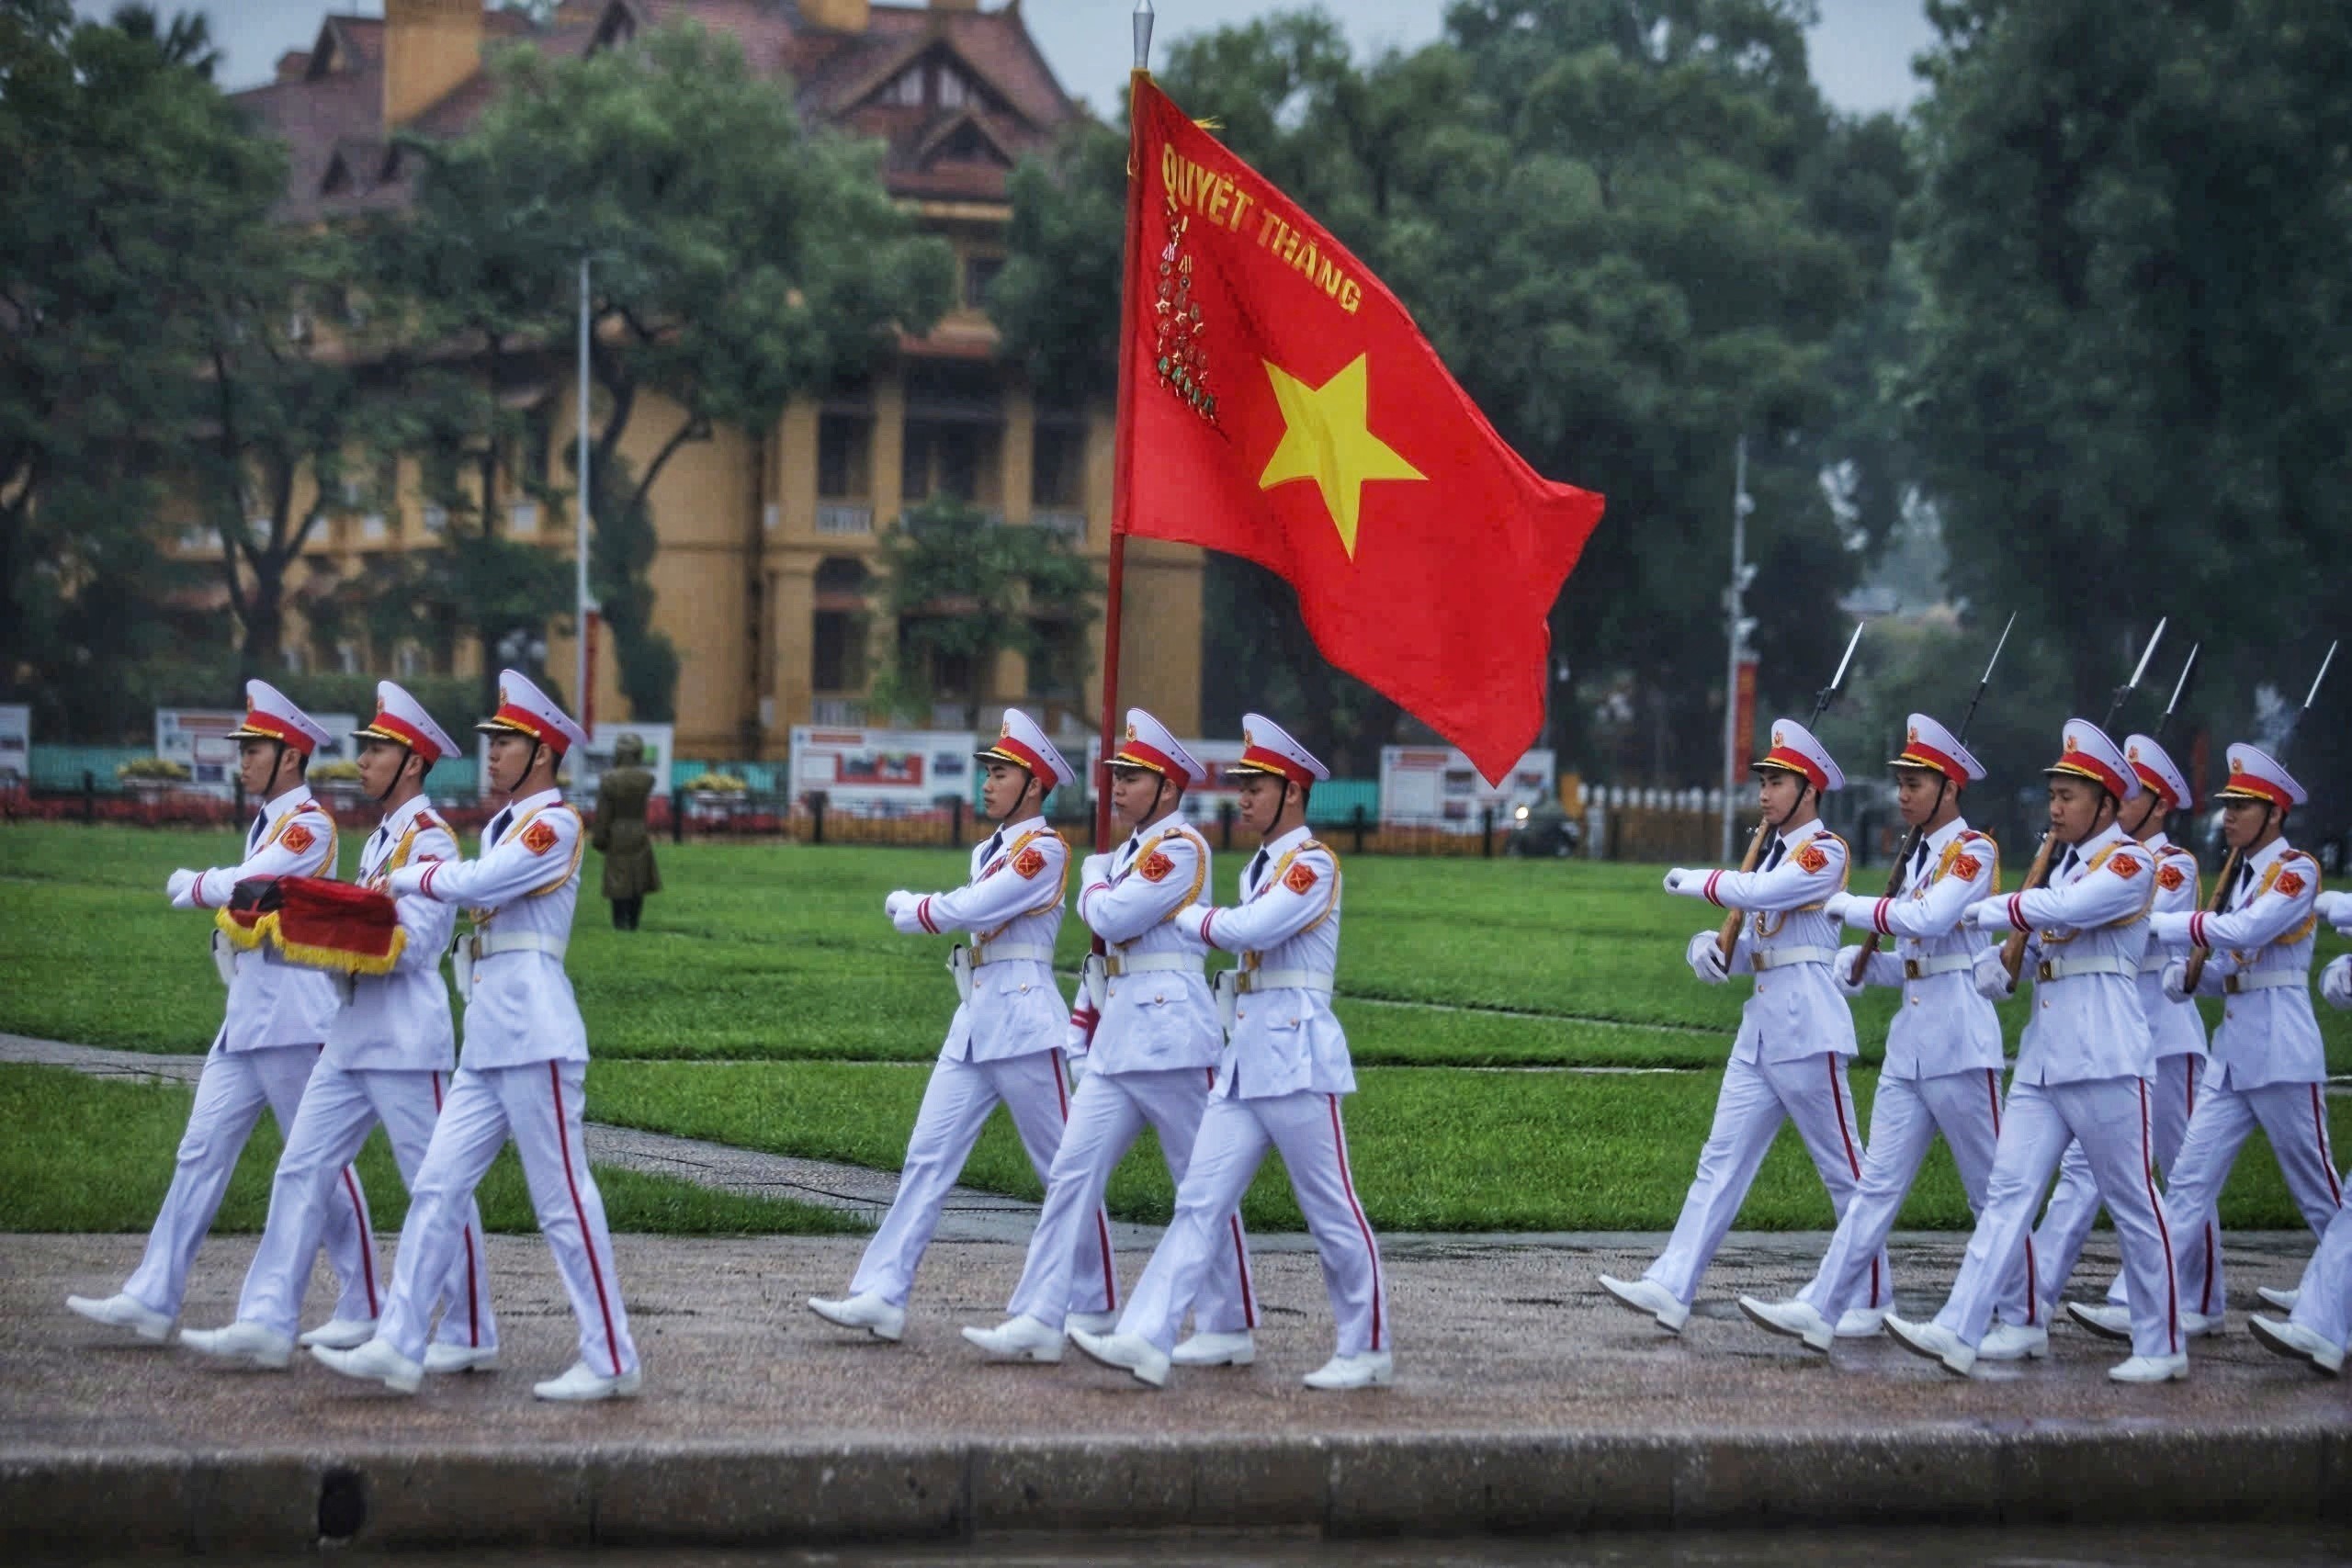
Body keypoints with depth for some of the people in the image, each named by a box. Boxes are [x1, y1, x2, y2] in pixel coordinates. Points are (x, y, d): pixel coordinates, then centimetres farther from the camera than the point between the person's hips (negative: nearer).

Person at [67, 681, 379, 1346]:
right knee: (201, 1150, 5)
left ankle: (362, 1309, 6)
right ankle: (152, 1297, 4)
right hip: (247, 1016, 9)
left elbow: (249, 881, -23)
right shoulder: (265, 823, 18)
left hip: (295, 1013, -9)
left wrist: (191, 885, -6)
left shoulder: (310, 824, -11)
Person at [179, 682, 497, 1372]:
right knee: (302, 1170, 4)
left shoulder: (430, 840, -11)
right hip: (351, 1040, 9)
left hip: (407, 1043, -9)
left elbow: (409, 945, -18)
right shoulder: (380, 839, 17)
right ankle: (266, 1323, 3)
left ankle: (470, 1335, 6)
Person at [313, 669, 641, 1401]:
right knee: (437, 1186, 5)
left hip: (533, 1032, -9)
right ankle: (398, 1347, 5)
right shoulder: (503, 826, 19)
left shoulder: (556, 823, -9)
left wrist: (406, 878, -5)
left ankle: (611, 1360, 1)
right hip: (489, 1038, 9)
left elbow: (475, 882, -19)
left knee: (563, 1199, -5)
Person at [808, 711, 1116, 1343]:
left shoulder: (1044, 850, -11)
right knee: (928, 1154, 1)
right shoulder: (989, 852, 18)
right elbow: (969, 916, 10)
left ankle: (1096, 1306, 11)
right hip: (973, 1021, 9)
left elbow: (963, 910, -16)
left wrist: (904, 905, -2)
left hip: (1024, 1022, -9)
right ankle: (881, 1294, -2)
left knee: (1065, 1169, 1)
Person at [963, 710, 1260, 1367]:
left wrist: (1094, 877, 1)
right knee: (1072, 1172, 1)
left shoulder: (1181, 848, -10)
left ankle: (1231, 1329, 9)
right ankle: (1038, 1320, -1)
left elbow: (1114, 917, -20)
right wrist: (1079, 1034, 21)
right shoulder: (1131, 851, 19)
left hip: (1171, 1035, -9)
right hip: (1117, 1040, 9)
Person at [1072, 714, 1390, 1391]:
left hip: (1296, 1055, -9)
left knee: (1331, 1211, 0)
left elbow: (1252, 929, -23)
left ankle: (1368, 1351, 10)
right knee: (1201, 1201, 0)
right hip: (1246, 1055, 9)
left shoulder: (1313, 864, -10)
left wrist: (1189, 915, -8)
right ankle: (1146, 1339, -7)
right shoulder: (1260, 866, 17)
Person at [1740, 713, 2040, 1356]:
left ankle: (2025, 1322, 9)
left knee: (1993, 1189, 0)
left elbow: (1930, 920, -24)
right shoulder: (1919, 857, 17)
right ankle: (1820, 1309, 0)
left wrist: (1850, 906, -13)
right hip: (1910, 1042, 8)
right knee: (1878, 1182, 4)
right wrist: (1863, 965, 3)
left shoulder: (1973, 850, -8)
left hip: (1959, 1041, -8)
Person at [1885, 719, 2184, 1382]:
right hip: (2043, 1059, 8)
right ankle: (1959, 1333, -8)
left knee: (2132, 1204, 0)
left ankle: (2162, 1346, 11)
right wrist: (1986, 970, 5)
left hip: (2105, 1060, -8)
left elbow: (2064, 908, -25)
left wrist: (1978, 911, -15)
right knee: (2008, 1191, -2)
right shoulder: (2062, 865, 17)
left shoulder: (2129, 863, -8)